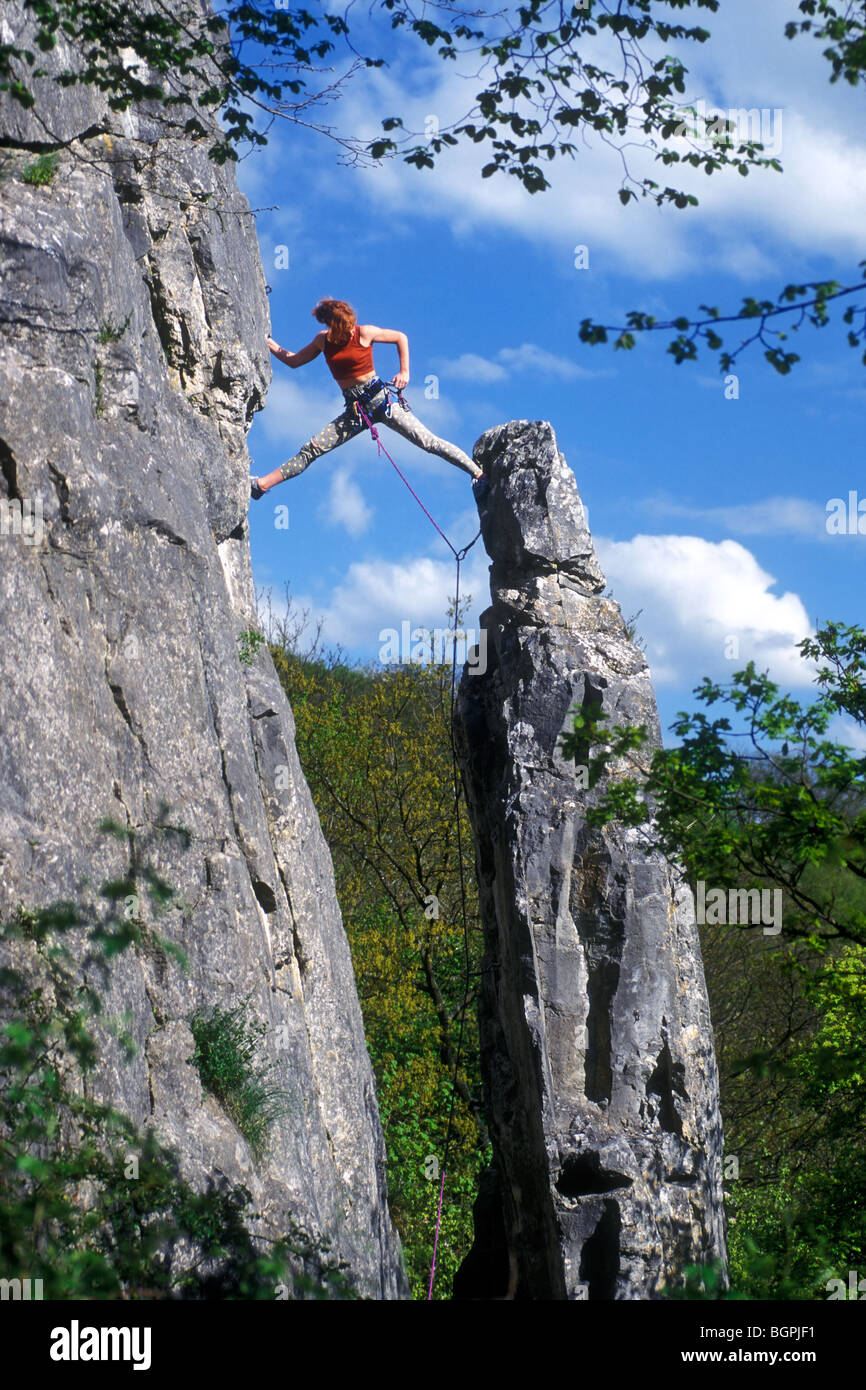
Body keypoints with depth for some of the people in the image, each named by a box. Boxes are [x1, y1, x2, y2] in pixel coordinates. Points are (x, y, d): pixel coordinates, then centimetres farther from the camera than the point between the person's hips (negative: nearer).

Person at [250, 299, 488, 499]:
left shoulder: (363, 333, -8)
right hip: (354, 409, 4)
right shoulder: (323, 340, 5)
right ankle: (262, 485, -4)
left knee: (427, 441, -12)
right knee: (311, 449, -4)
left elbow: (401, 337, 4)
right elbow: (293, 360, 17)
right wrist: (269, 344, 10)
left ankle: (478, 474, -10)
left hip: (379, 399, -4)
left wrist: (404, 372, -4)